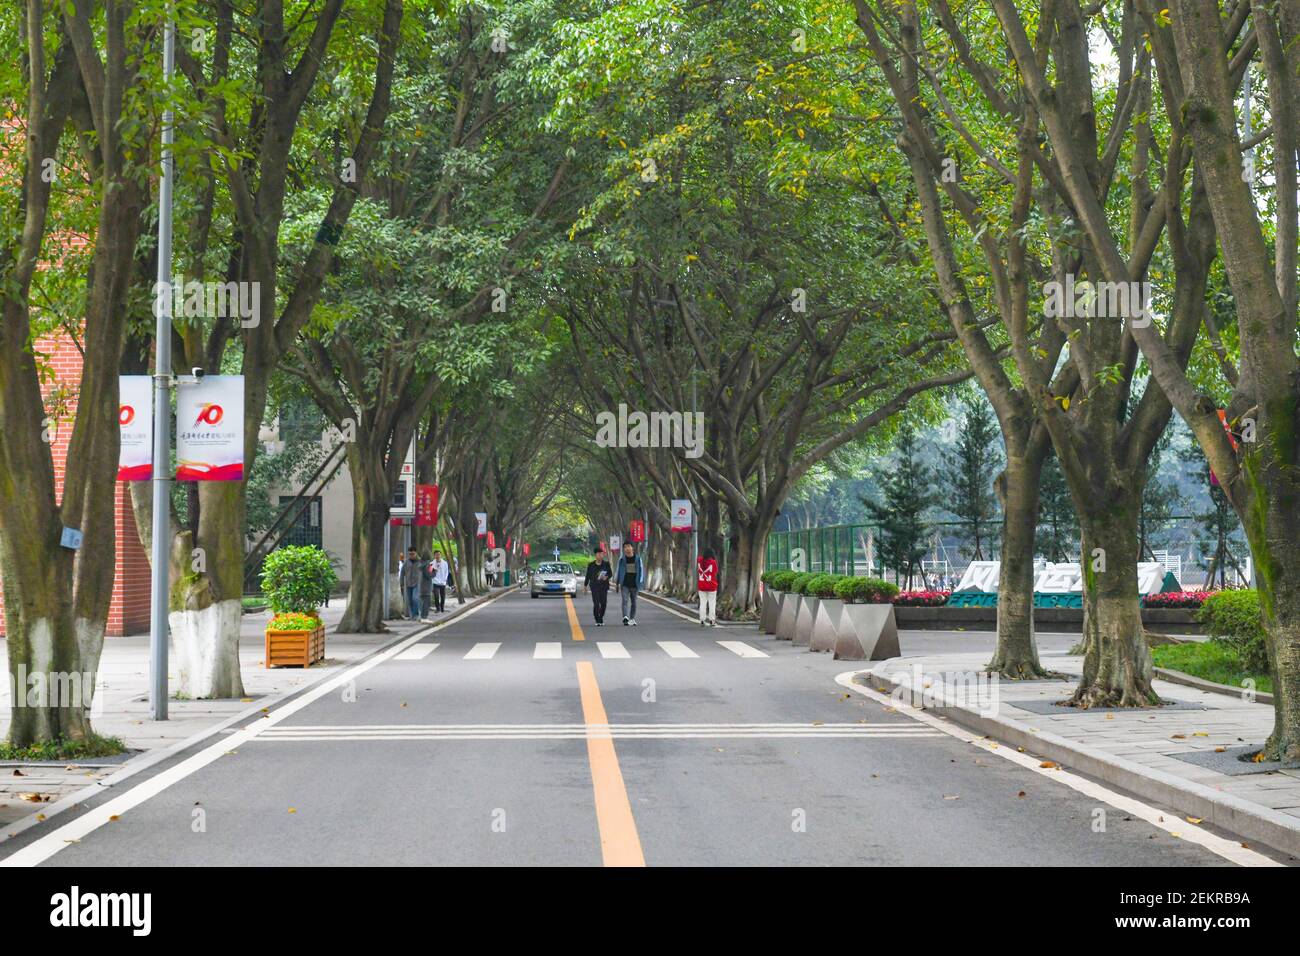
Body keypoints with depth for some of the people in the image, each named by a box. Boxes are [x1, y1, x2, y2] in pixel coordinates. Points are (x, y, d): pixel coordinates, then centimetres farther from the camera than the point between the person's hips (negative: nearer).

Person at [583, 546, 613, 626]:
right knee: (596, 604, -10)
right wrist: (585, 585, 11)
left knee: (603, 603, -2)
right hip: (594, 586, -1)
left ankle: (601, 618, 20)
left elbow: (610, 573, 8)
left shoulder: (606, 564, 5)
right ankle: (597, 620, -3)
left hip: (604, 586, 1)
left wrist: (607, 577, -13)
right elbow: (588, 575, 10)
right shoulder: (591, 565, 3)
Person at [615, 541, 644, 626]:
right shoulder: (622, 559, 2)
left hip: (634, 584, 1)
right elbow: (618, 571, 9)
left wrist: (640, 581, -2)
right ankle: (625, 618, -29)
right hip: (625, 584, -1)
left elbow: (641, 570, 6)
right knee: (625, 601, -15)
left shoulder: (638, 558, 2)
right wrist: (617, 583, 9)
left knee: (633, 602, 10)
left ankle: (632, 619, 22)